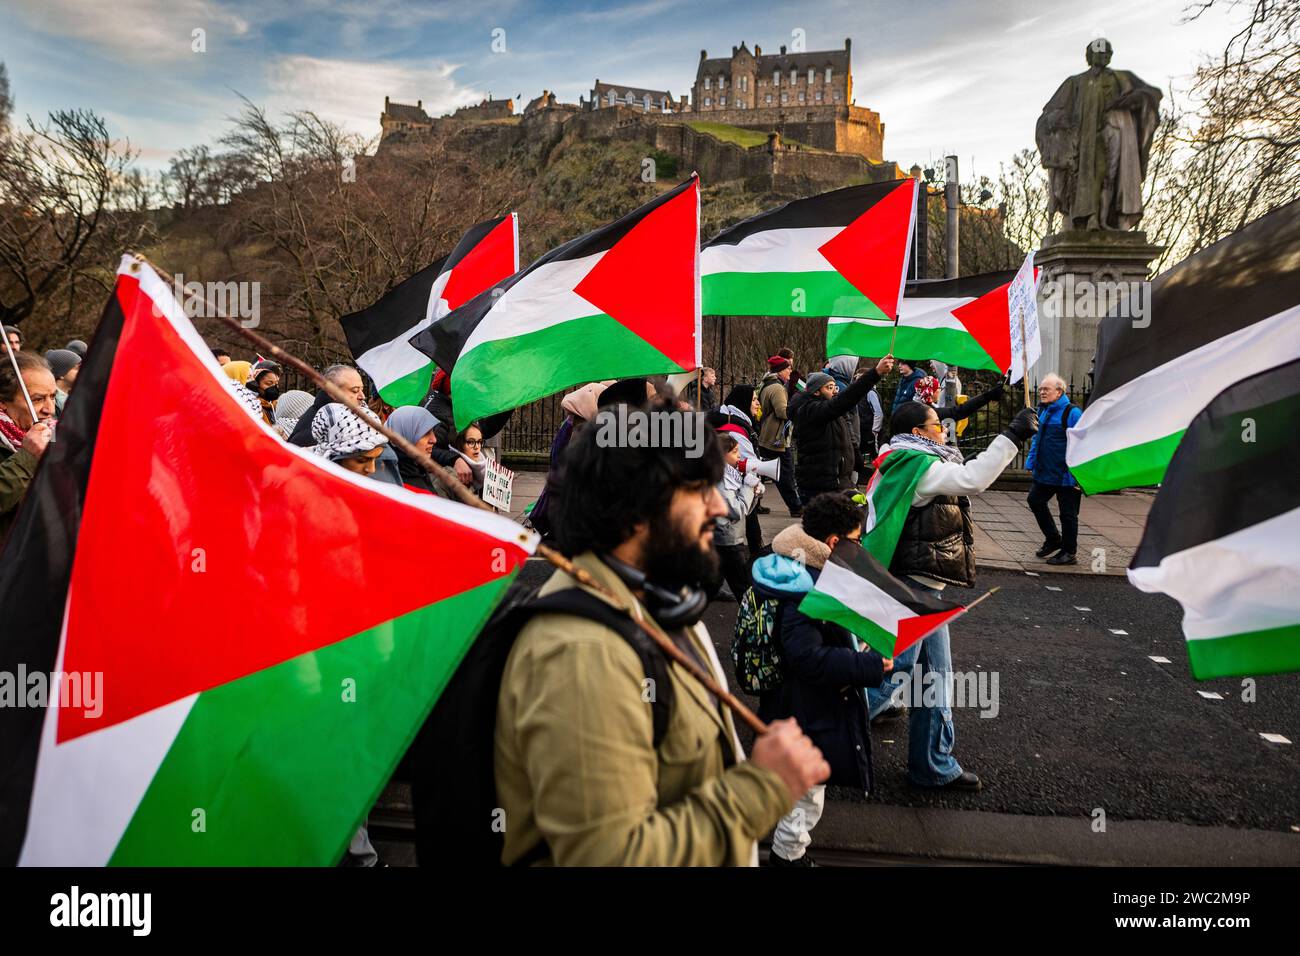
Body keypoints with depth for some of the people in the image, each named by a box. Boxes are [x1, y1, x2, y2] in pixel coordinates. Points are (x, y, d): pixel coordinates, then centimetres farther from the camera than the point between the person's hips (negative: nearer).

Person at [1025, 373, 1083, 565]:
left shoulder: (1072, 412, -17)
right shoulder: (1043, 410, 7)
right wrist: (1031, 461, 13)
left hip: (1065, 475, -8)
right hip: (1044, 472, 8)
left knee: (1068, 514, 4)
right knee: (1035, 500, 14)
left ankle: (1069, 553, 18)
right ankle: (1053, 539, 32)